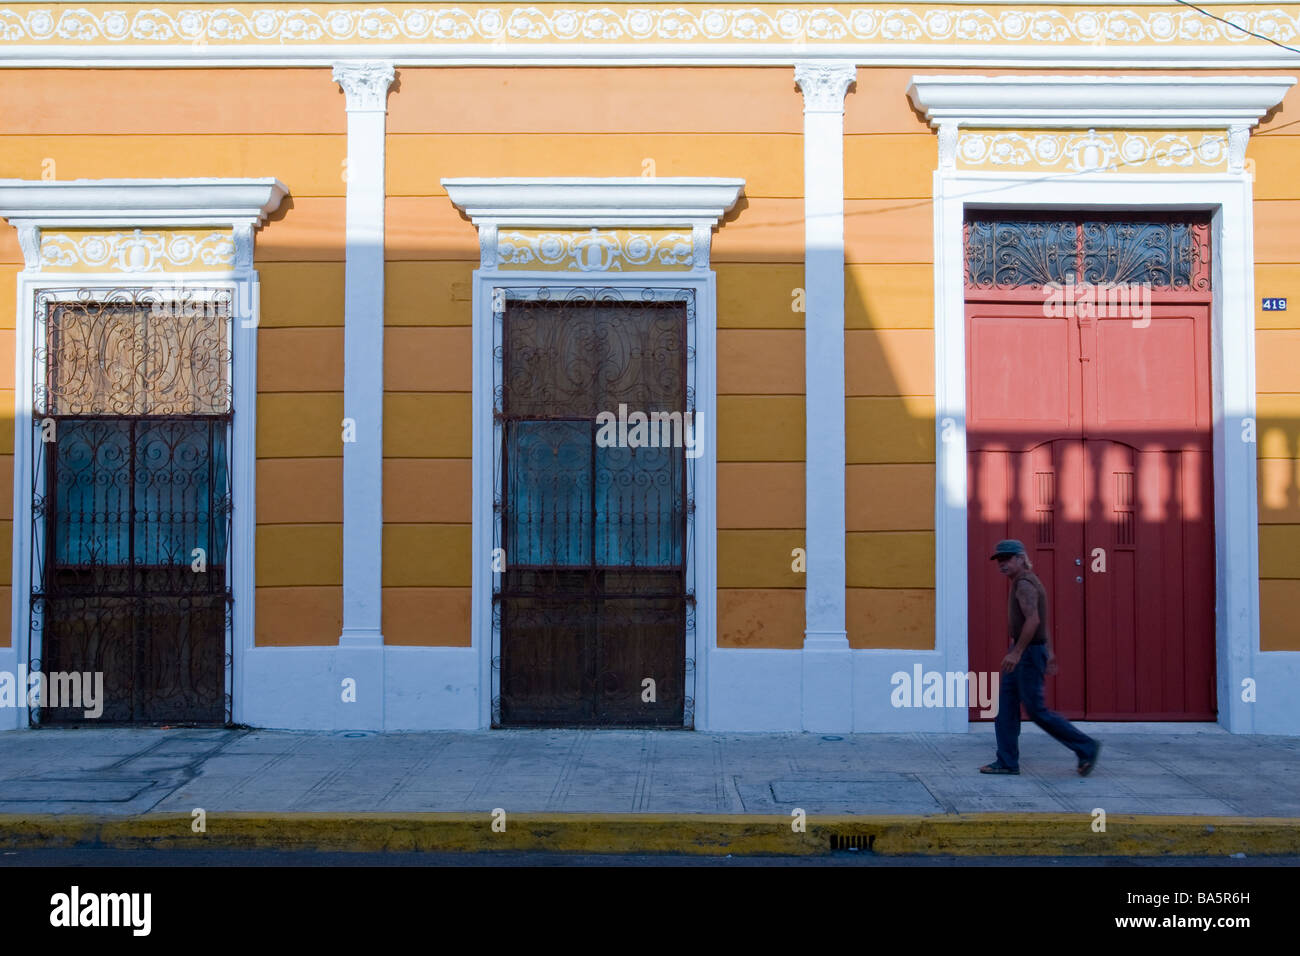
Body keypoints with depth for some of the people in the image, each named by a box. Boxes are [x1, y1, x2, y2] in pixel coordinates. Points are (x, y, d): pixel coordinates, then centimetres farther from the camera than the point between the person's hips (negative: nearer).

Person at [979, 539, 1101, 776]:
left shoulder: (1024, 583, -18)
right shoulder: (1029, 581, 15)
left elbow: (1033, 620, -30)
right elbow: (1043, 621, 21)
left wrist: (1016, 652, -30)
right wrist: (1049, 652, 25)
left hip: (1029, 653, -10)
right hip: (1022, 653, 10)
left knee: (1035, 710, -5)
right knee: (1005, 705, 7)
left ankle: (1086, 747, 4)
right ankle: (1007, 762, 7)